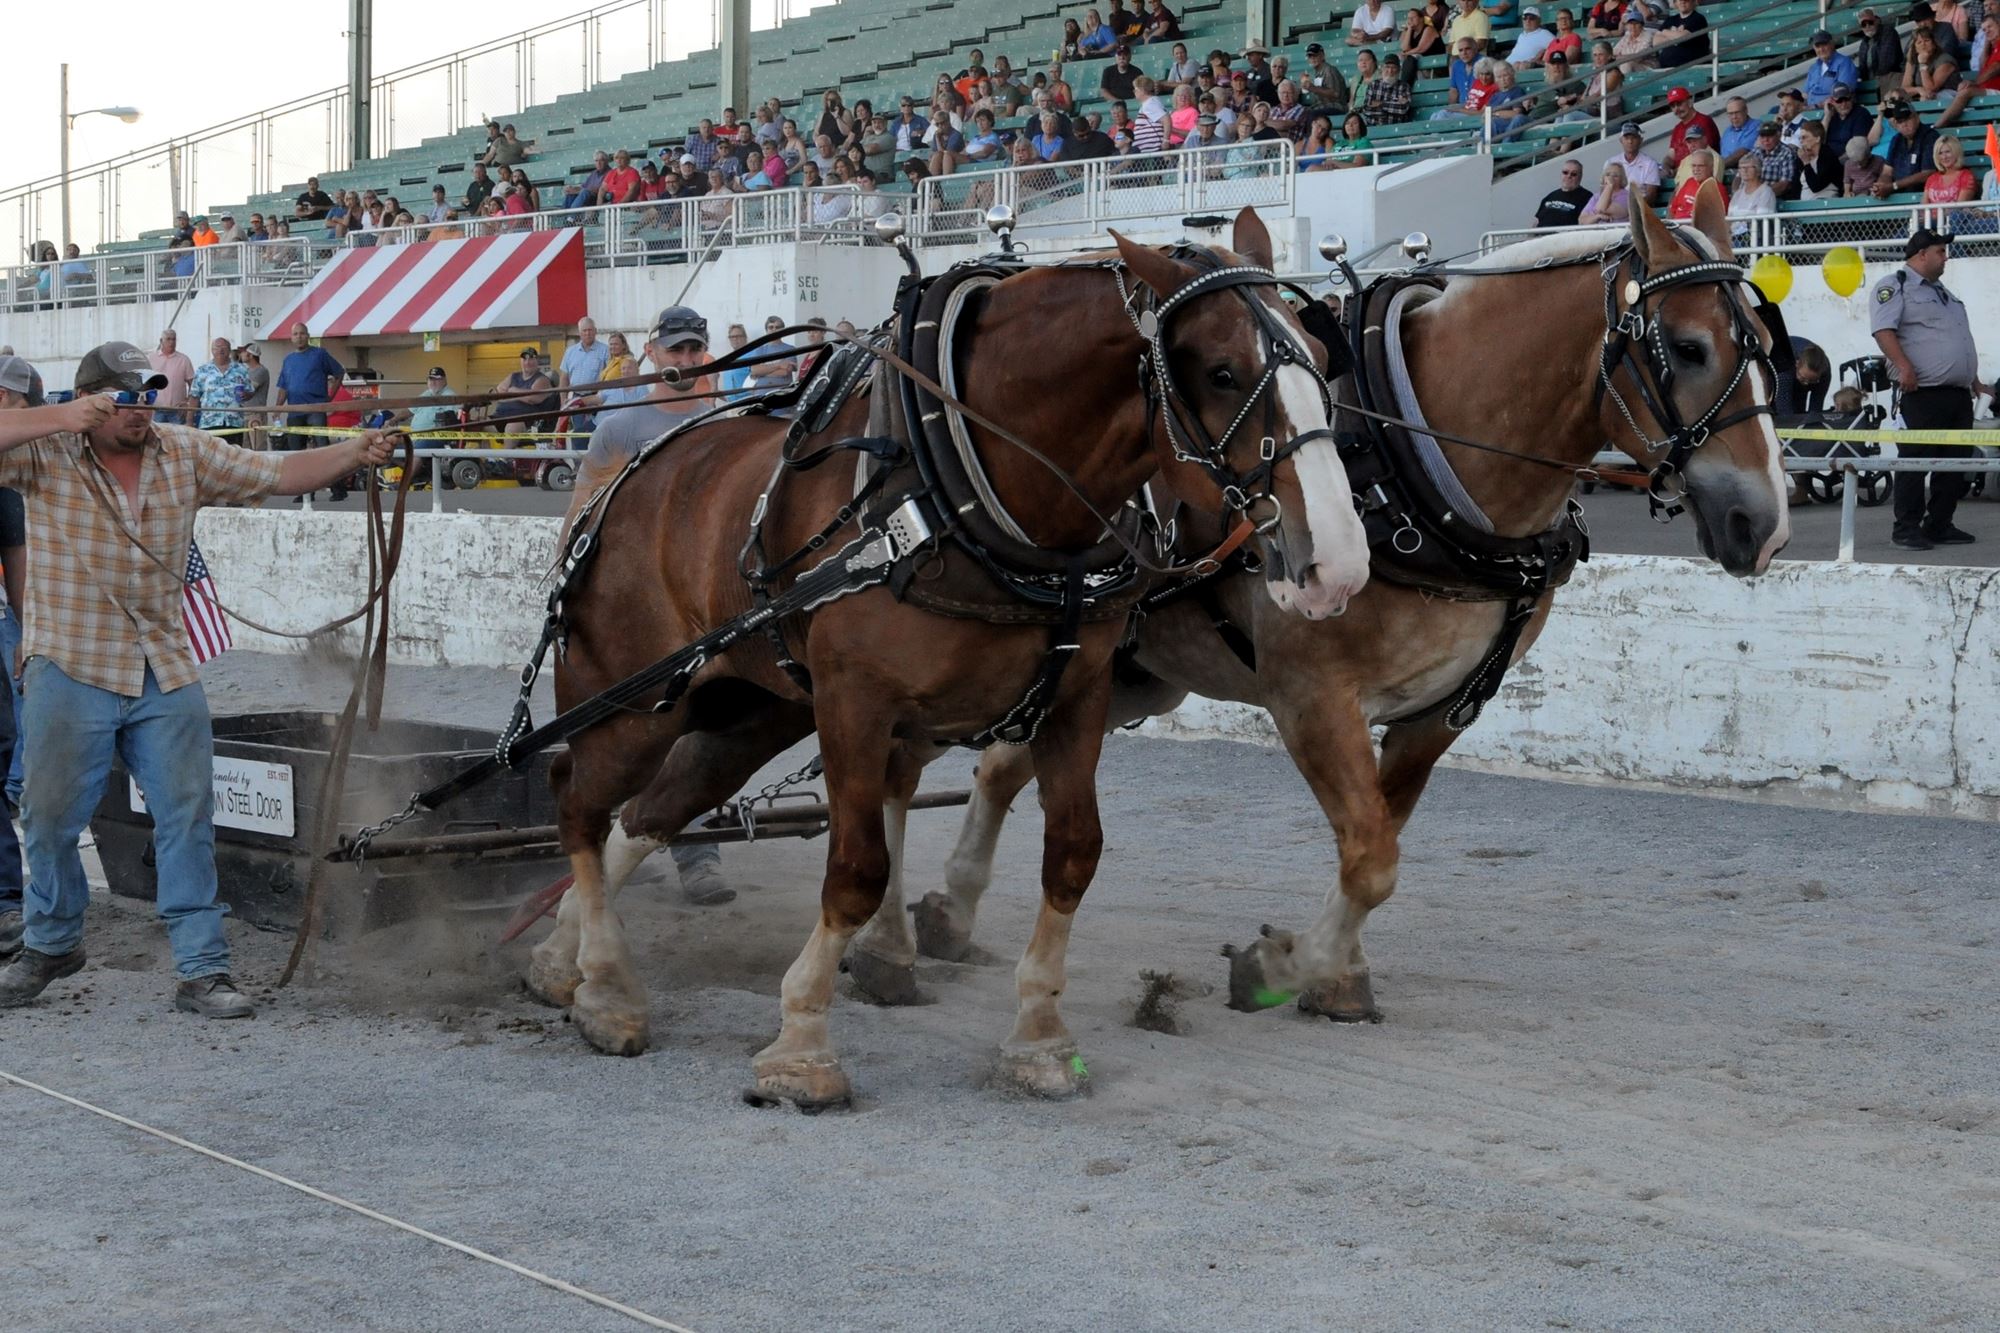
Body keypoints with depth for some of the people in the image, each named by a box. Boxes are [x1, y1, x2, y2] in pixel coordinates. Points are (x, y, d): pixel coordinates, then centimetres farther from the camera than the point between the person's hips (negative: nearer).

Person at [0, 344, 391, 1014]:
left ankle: (202, 968, 7)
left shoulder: (187, 453, 3)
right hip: (70, 670, -2)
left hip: (166, 672, 2)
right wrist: (56, 420, -29)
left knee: (187, 818, 1)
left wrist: (355, 452, -16)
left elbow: (279, 474, 0)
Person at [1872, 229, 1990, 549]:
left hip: (1959, 394, 9)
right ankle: (1907, 528, -3)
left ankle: (1939, 525, 14)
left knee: (1953, 464, 7)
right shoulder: (1894, 287, -2)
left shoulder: (1941, 292, 27)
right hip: (1923, 393, -9)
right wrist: (1904, 367, -27)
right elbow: (1883, 330, -16)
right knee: (1915, 461, -7)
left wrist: (1974, 379, 28)